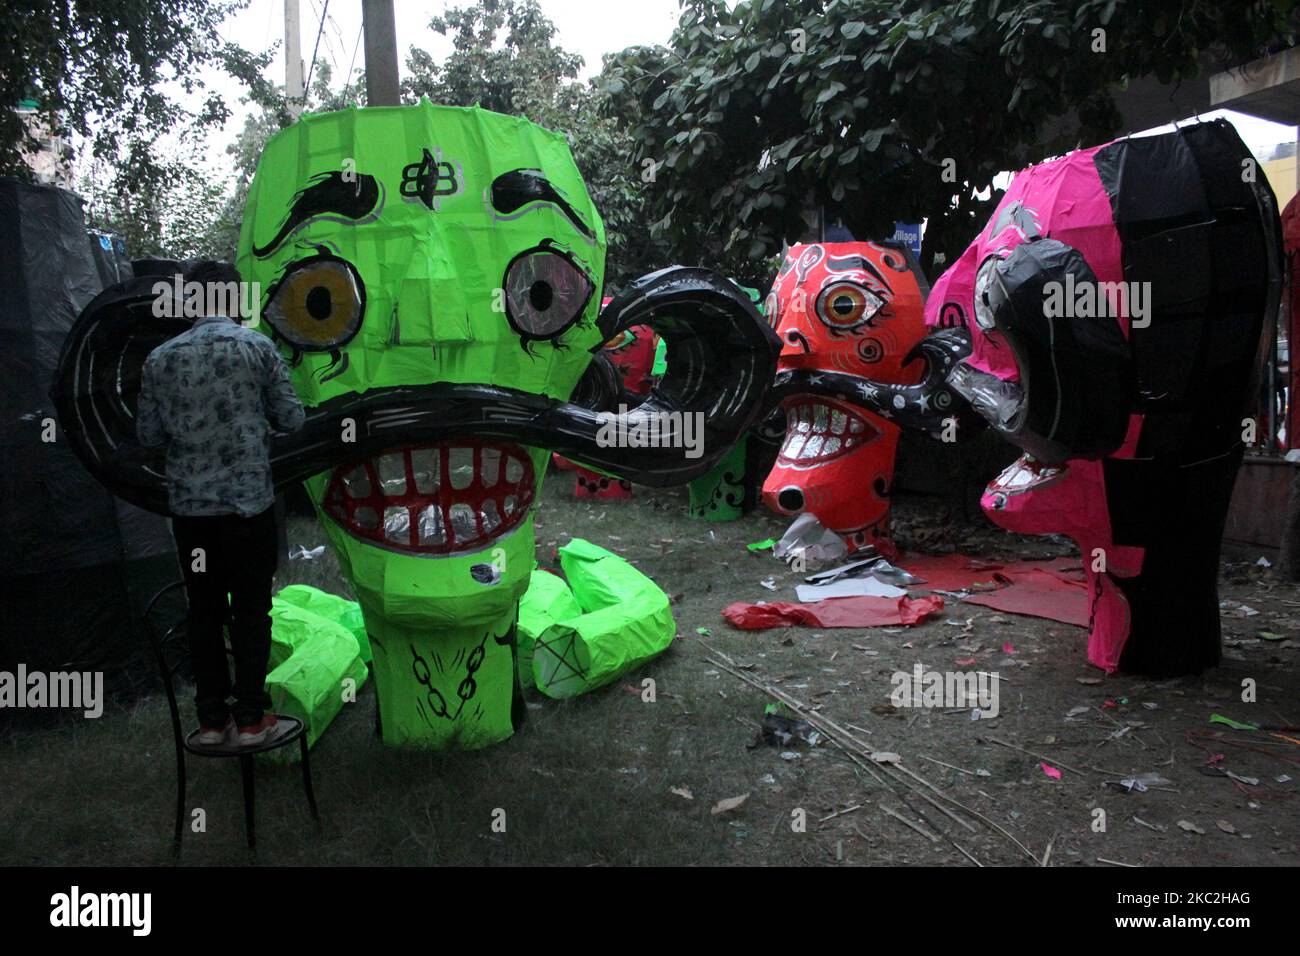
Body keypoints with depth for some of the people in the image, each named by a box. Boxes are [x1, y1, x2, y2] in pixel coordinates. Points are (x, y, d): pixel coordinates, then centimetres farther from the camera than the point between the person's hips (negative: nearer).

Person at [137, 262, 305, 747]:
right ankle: (250, 718, 12)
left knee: (204, 610, 12)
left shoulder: (161, 358, 2)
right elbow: (291, 420, -4)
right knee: (251, 608, 7)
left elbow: (148, 433, 6)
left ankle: (212, 718, 20)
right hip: (249, 501, -2)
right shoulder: (256, 347, -6)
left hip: (190, 505, 2)